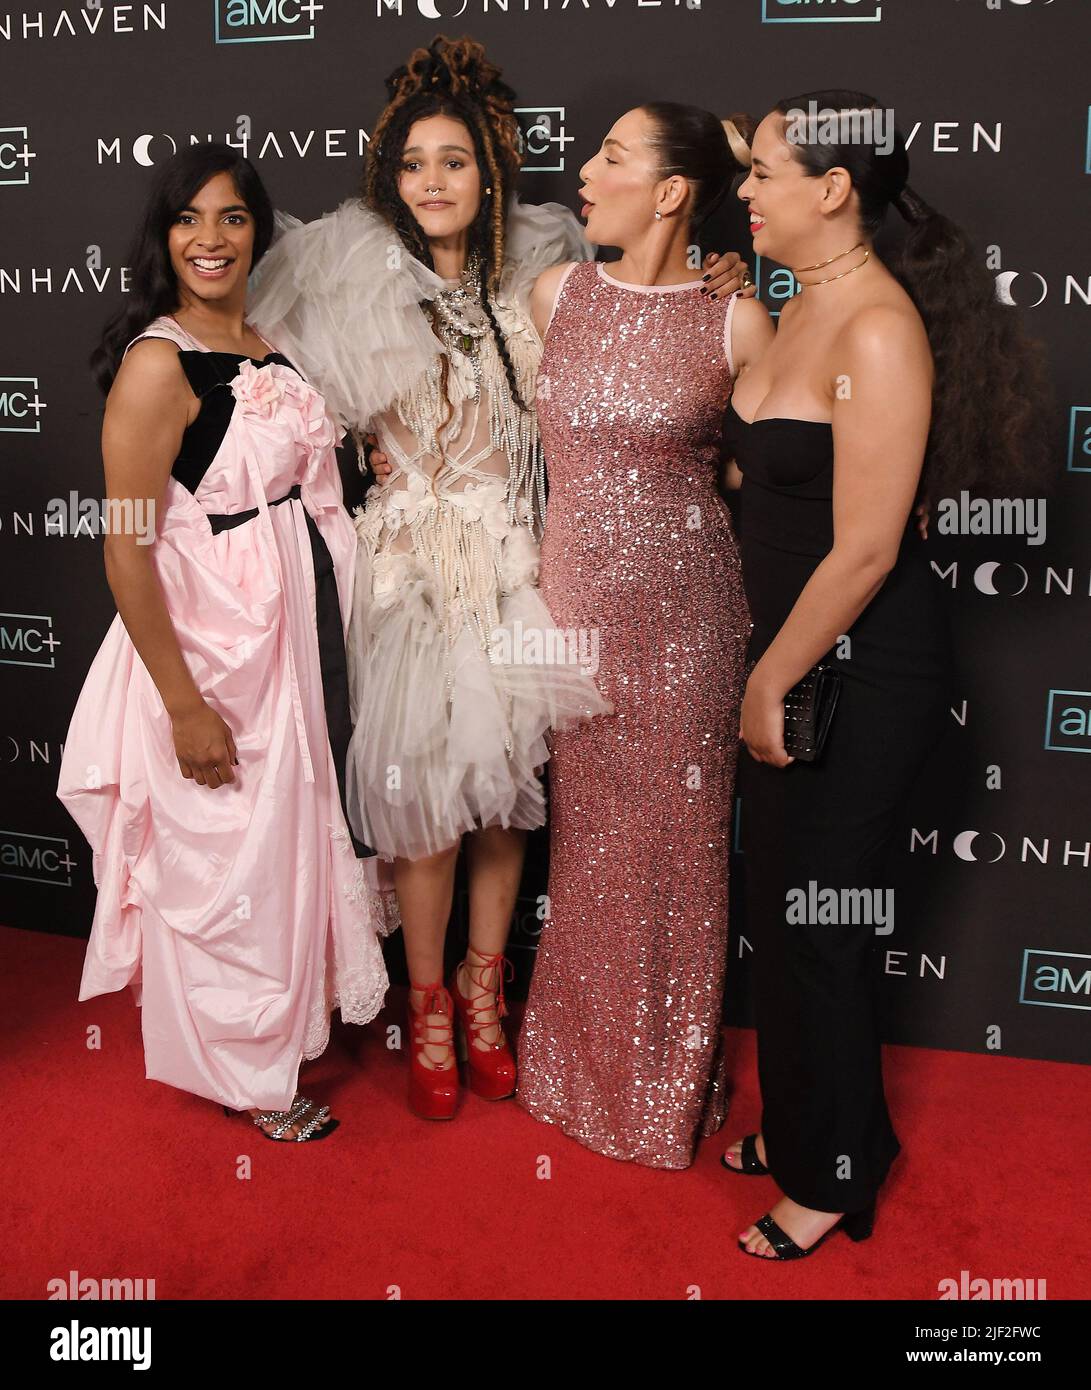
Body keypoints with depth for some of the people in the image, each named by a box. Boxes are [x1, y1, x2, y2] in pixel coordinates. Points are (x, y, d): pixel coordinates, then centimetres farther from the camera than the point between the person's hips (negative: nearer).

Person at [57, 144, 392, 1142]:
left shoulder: (266, 349, 7)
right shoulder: (157, 362, -18)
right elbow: (128, 552, -20)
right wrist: (185, 705, -20)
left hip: (288, 630, 8)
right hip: (207, 646, -8)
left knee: (285, 838, 22)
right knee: (222, 862, 8)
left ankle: (277, 1024, 45)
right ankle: (244, 1072, 29)